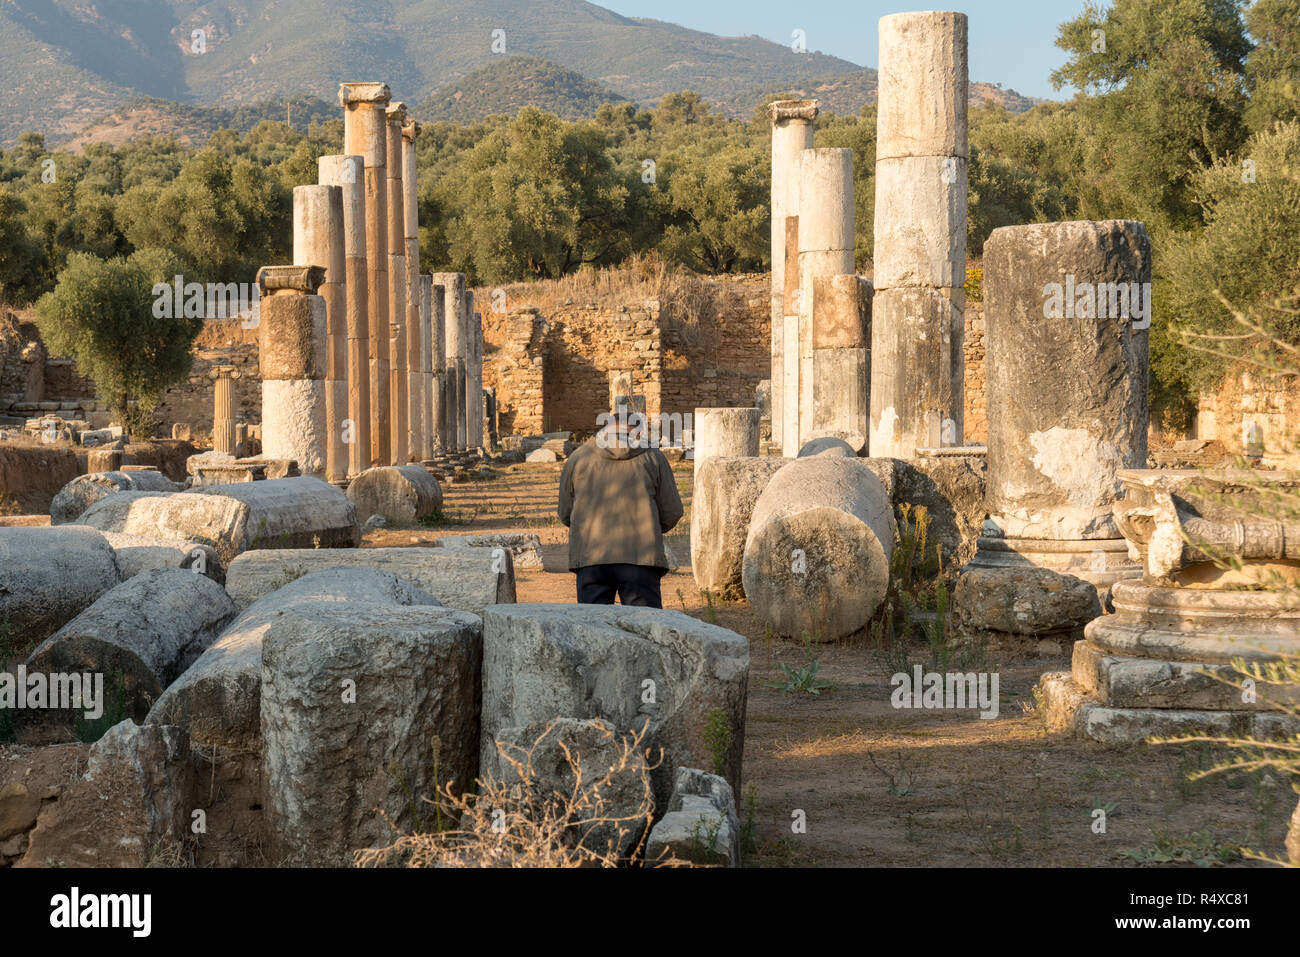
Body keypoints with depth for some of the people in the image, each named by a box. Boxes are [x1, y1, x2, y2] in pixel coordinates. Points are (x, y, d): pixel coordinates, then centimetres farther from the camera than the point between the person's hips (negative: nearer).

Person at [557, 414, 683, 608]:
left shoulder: (579, 457, 11)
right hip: (640, 556, -1)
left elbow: (566, 514, 15)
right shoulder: (652, 457, 9)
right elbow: (672, 513, 7)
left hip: (590, 557, 1)